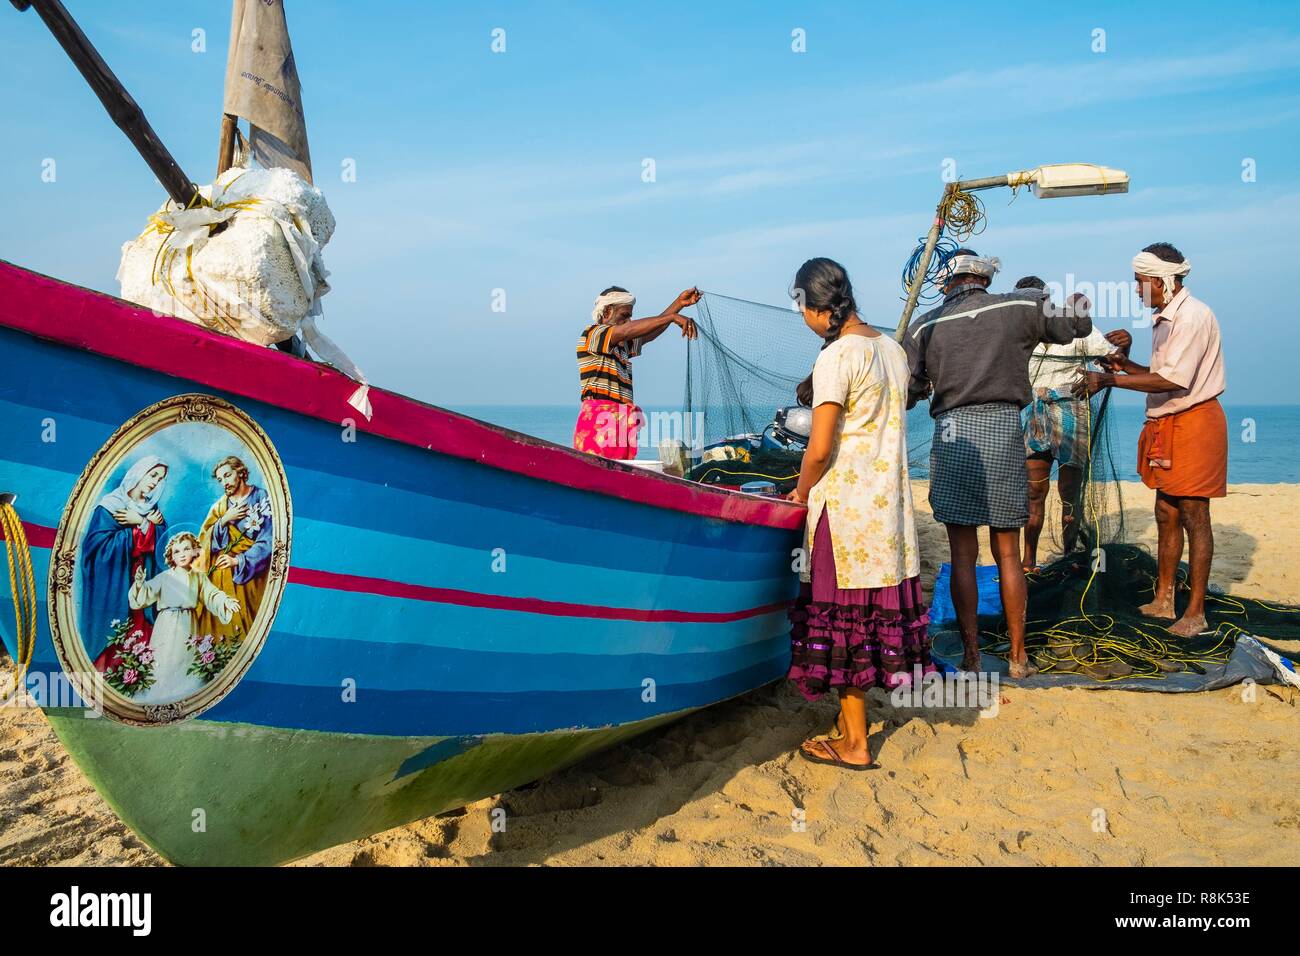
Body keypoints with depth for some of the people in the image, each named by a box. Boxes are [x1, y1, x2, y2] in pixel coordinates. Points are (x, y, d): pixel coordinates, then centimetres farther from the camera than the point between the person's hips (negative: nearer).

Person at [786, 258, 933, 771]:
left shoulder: (837, 356, -15)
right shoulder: (892, 348, 10)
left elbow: (819, 448, -18)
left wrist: (800, 492, 1)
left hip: (846, 505, -8)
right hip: (890, 501, 8)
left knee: (843, 616, 2)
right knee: (879, 608, 15)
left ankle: (854, 743, 12)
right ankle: (854, 712, 31)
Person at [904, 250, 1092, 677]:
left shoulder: (924, 327, 4)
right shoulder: (1019, 308, 3)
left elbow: (906, 394, 2)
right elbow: (1080, 323, 13)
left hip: (951, 435, 0)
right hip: (1003, 432, 1)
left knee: (963, 555, 6)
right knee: (1007, 554, 11)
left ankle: (971, 657, 10)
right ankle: (1018, 657, 19)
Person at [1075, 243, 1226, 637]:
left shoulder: (1192, 316, -15)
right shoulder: (1166, 318, 15)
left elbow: (1173, 380, -23)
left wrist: (1111, 380, -22)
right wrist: (1126, 365, 5)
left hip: (1193, 423, -10)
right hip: (1166, 427, 10)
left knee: (1193, 516, -4)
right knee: (1166, 514, 12)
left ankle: (1195, 612, 3)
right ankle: (1163, 600, 20)